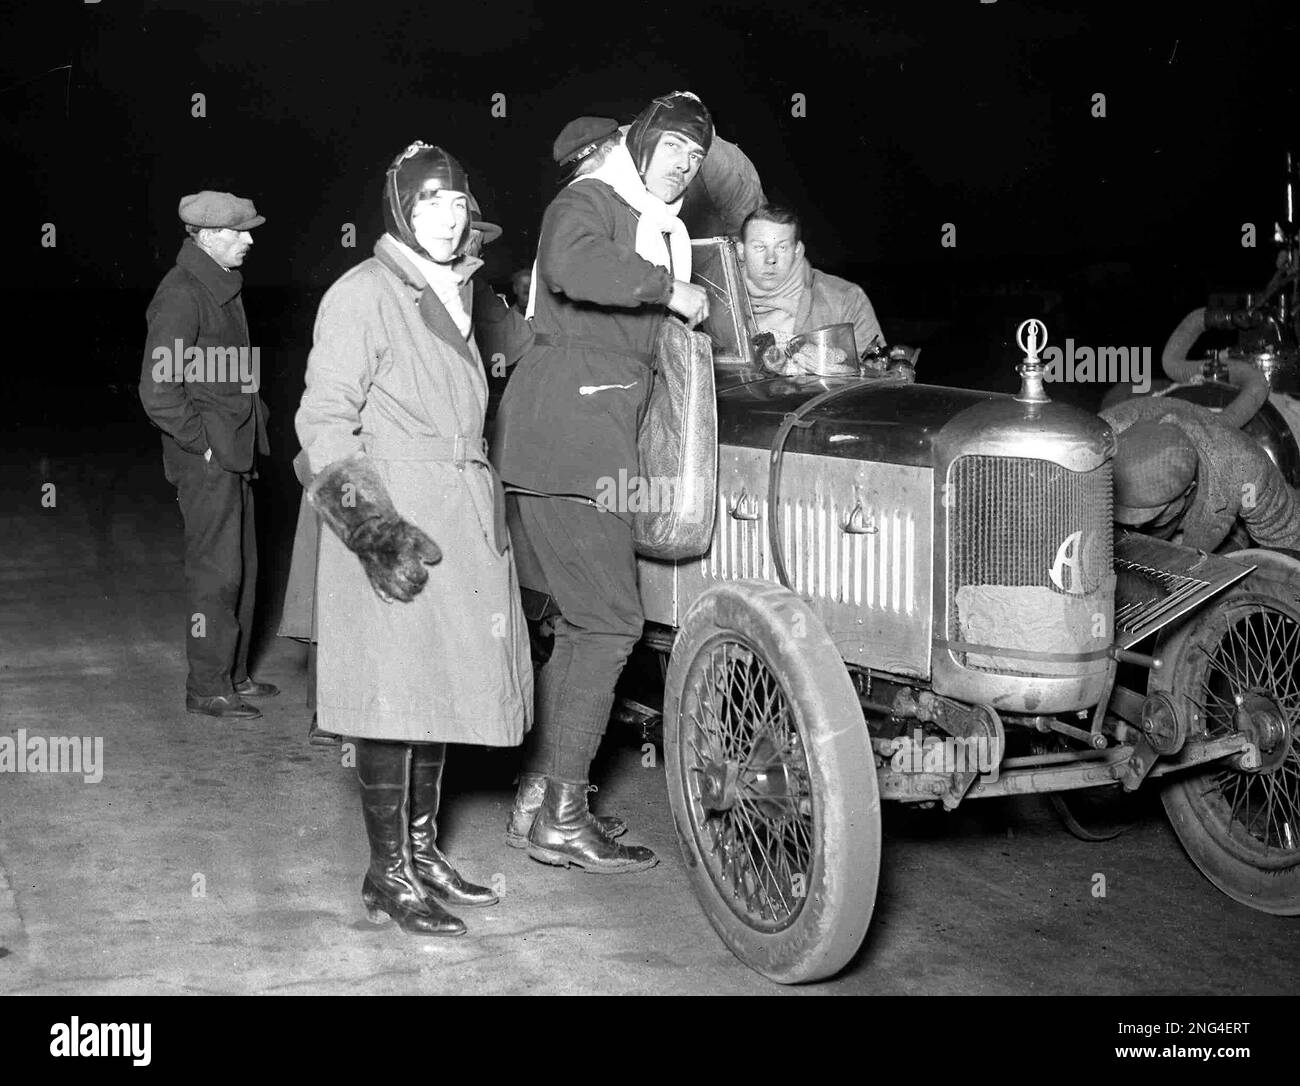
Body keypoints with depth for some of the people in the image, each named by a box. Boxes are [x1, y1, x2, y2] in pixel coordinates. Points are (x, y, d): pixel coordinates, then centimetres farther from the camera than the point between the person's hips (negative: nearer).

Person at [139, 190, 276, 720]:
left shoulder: (224, 287, 14)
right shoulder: (180, 296, -17)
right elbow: (157, 392, -20)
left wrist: (250, 434, 16)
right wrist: (203, 442, -15)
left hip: (235, 454, 9)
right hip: (206, 459, -9)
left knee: (242, 567, 15)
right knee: (216, 572, -4)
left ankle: (233, 673, 26)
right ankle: (207, 686, 4)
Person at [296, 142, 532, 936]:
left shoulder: (454, 294, 16)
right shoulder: (364, 294, -9)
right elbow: (325, 422, -13)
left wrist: (487, 506, 22)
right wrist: (370, 523, -21)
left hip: (462, 528, 8)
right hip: (395, 528, -8)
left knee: (440, 688, 13)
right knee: (394, 698, -5)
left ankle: (423, 847, 24)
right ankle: (388, 874, 4)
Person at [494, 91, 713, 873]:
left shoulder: (660, 230, 25)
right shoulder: (590, 201, -6)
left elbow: (674, 336, 34)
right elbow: (572, 266, -30)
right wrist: (669, 289, -21)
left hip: (601, 437, 10)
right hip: (568, 433, -10)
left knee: (582, 622, 11)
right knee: (610, 621, -9)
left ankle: (537, 802, 18)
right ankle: (563, 817, -4)